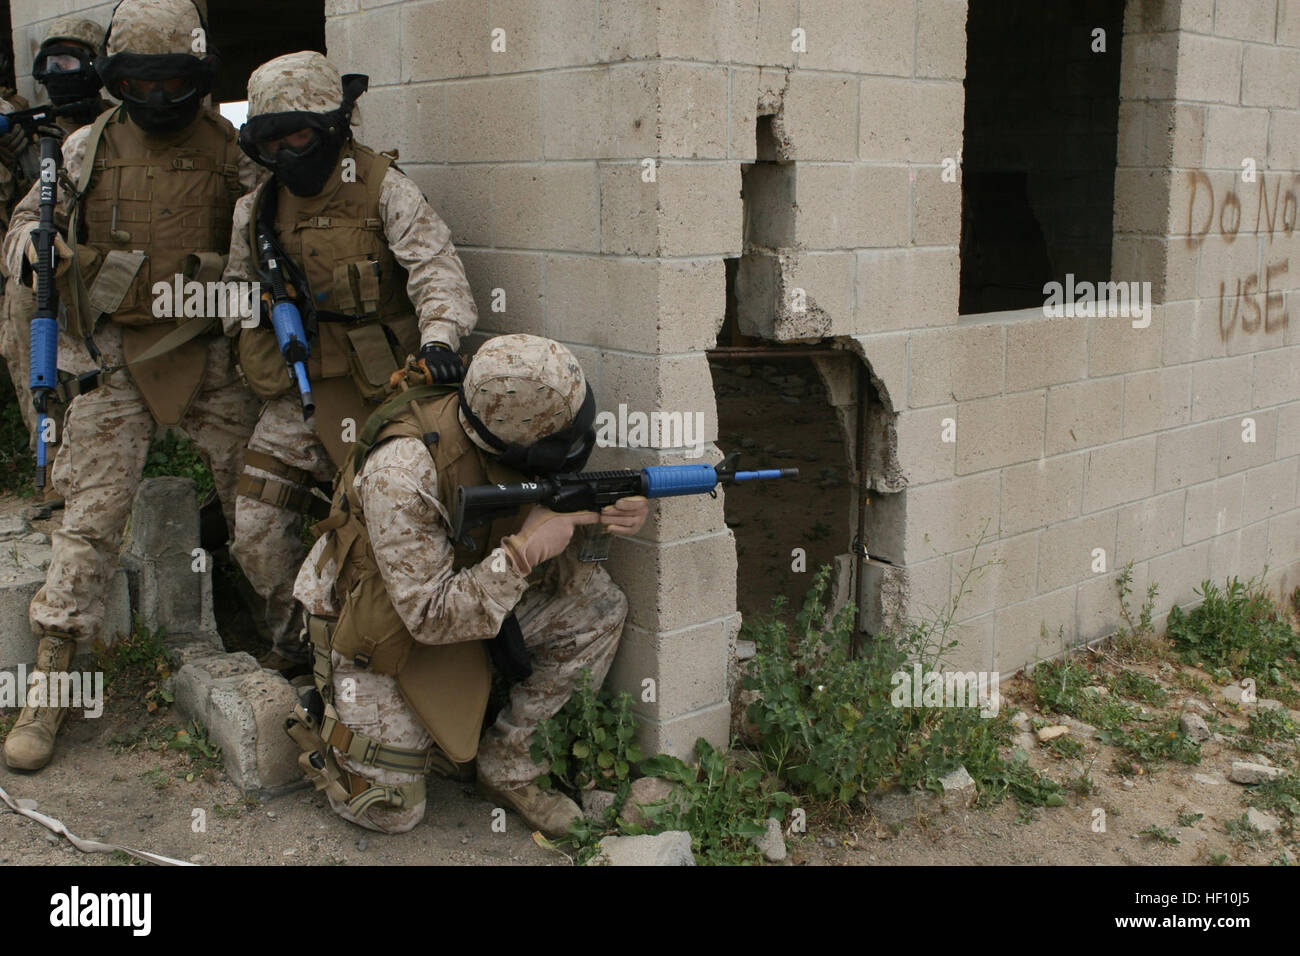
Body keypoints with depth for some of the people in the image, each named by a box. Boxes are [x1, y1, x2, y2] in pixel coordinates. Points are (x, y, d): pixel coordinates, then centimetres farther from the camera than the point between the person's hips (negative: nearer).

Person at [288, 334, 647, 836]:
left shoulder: (511, 426, -17)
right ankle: (321, 725, 26)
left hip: (464, 587, 6)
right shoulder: (402, 471, -36)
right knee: (391, 812, -4)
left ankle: (505, 761, 0)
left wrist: (611, 515, -23)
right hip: (380, 629, -6)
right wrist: (525, 549, -35)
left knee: (597, 603, -14)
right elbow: (430, 617, -33)